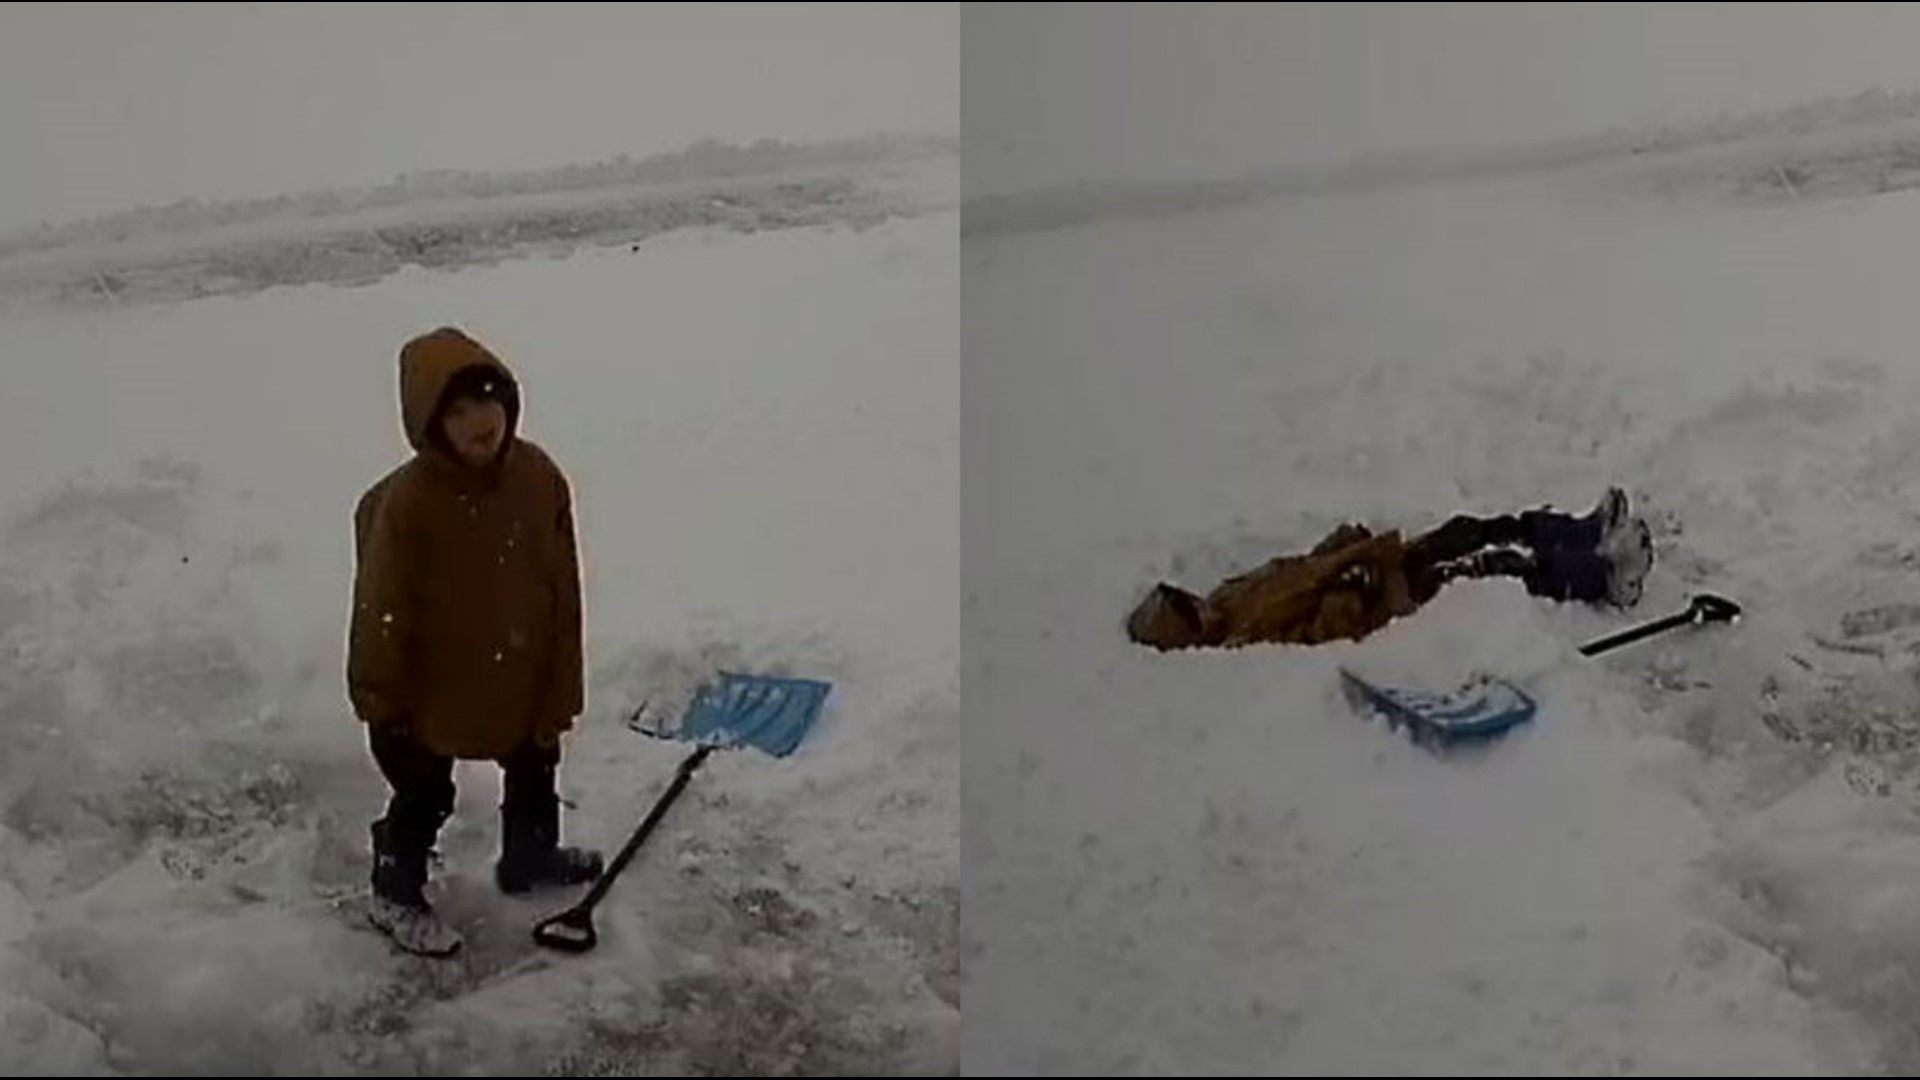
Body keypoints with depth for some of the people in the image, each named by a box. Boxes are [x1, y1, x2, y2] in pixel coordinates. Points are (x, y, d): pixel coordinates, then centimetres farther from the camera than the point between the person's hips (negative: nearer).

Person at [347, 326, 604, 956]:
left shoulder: (540, 479, -15)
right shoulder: (405, 503, -29)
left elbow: (563, 591, -6)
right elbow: (382, 609, -17)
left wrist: (561, 689, -2)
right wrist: (380, 698, -8)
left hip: (522, 676, 5)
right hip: (433, 688, -5)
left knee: (535, 773, 27)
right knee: (424, 797, 14)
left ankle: (530, 860, 53)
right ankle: (395, 896, 37)